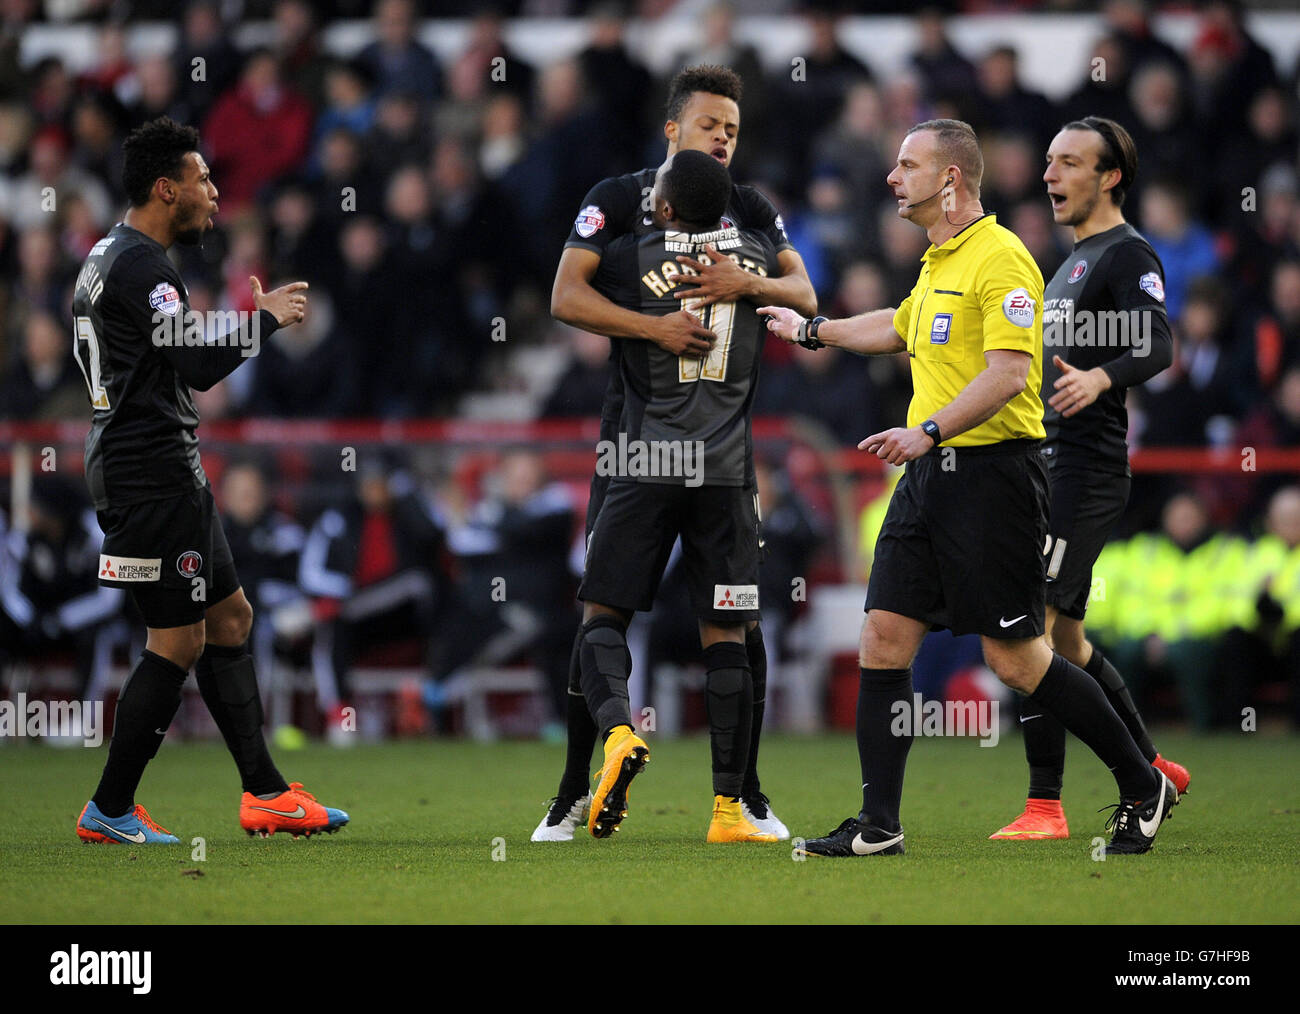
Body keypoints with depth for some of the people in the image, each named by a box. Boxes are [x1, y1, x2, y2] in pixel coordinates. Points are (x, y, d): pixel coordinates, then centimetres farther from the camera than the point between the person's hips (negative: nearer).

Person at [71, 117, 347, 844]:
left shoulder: (111, 257, 17)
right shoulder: (140, 265, -17)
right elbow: (198, 367, -24)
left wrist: (239, 317, 19)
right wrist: (266, 318, -11)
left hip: (164, 472, 11)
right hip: (156, 475, -11)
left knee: (231, 616, 13)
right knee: (179, 642, -6)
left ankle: (265, 794, 15)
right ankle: (110, 810, 1)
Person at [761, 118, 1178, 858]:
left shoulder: (1000, 258, -13)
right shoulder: (938, 263, 17)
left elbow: (1009, 371, -24)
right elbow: (900, 328, 38)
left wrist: (928, 431, -30)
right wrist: (810, 330, 45)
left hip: (993, 471, -9)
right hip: (932, 472, 9)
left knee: (1016, 659, -5)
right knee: (885, 639, 1)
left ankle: (1144, 786, 9)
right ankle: (878, 825, 3)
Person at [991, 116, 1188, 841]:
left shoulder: (1128, 254, -9)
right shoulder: (1076, 259, 21)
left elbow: (1157, 346, -24)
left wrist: (1099, 378, -42)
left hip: (1085, 473, -10)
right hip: (1049, 470, 10)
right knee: (1064, 637, 14)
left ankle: (1045, 806, -13)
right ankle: (1151, 770, 27)